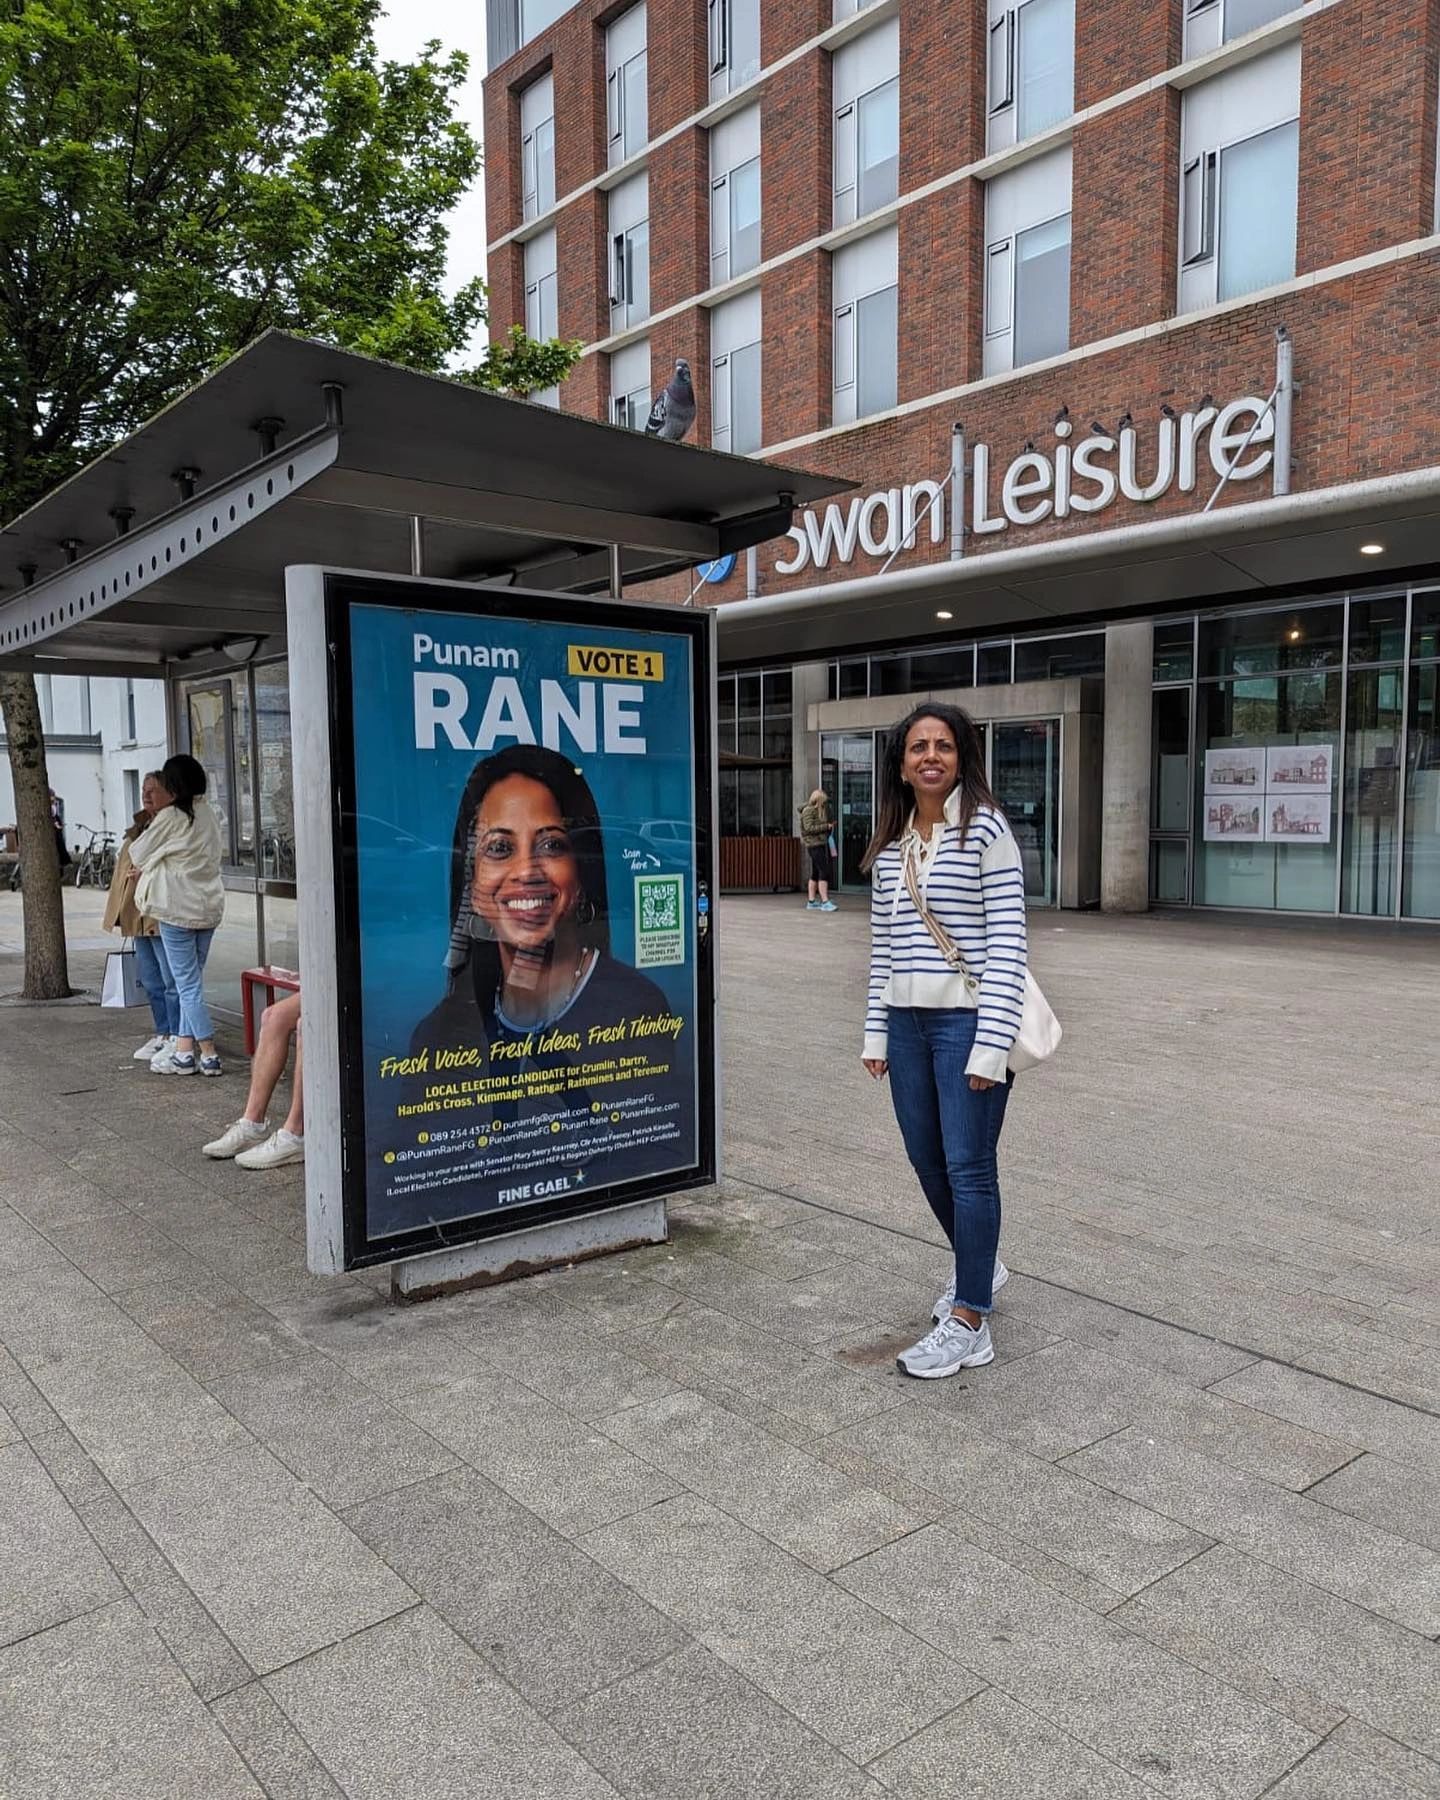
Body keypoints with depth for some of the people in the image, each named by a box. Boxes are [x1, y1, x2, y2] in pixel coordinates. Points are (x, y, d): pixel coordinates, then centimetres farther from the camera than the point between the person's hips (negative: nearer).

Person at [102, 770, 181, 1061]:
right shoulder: (140, 827, 19)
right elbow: (125, 865, 24)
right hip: (140, 918, 9)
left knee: (172, 980, -3)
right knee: (151, 981, 14)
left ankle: (178, 1037, 4)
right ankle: (162, 1034, 23)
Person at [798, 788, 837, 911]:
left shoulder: (819, 810, 18)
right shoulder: (808, 811, -10)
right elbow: (809, 828, -19)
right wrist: (826, 826, -16)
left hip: (822, 843, 10)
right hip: (815, 845, -10)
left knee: (815, 874, 11)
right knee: (824, 872, -14)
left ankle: (811, 902, 15)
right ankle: (824, 902, -17)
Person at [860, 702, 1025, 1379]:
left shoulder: (985, 829, -8)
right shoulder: (890, 843, 10)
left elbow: (1007, 942, -12)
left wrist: (992, 1044, -17)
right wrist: (876, 1032, 11)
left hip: (967, 1019, -6)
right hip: (906, 1021, 6)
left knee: (967, 1165, 0)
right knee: (926, 1159, 15)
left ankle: (970, 1324, 11)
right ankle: (980, 1262, 40)